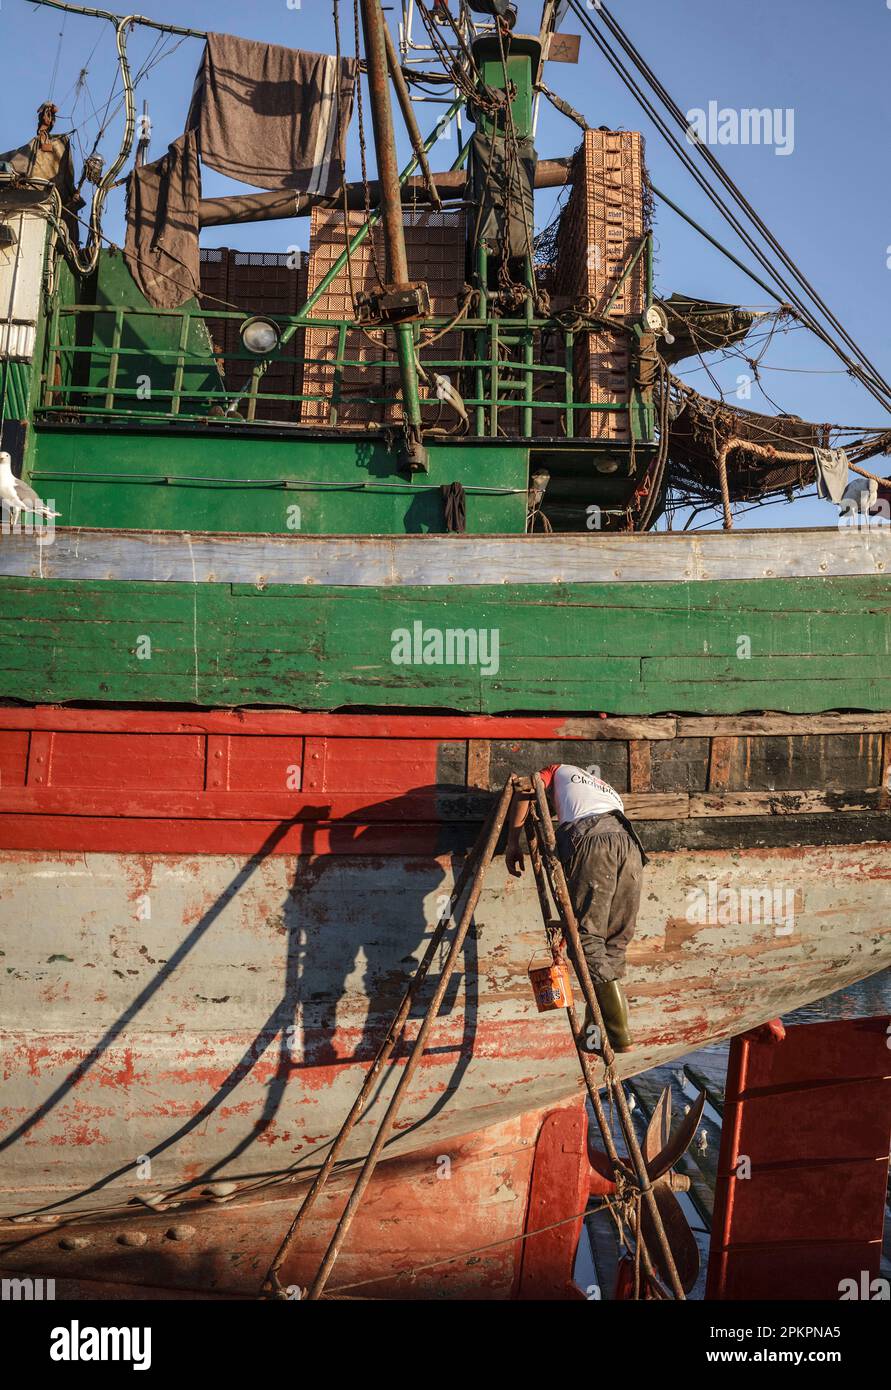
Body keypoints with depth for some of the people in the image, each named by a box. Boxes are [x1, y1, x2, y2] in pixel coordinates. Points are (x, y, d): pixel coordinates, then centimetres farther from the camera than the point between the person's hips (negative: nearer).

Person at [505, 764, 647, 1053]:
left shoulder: (561, 771, 33)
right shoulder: (609, 790, 42)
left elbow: (523, 793, 15)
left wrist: (513, 843, 20)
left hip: (591, 842, -6)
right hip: (630, 845, 6)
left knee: (588, 936, -6)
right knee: (614, 942, 10)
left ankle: (619, 1037, -11)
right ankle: (599, 1028, 7)